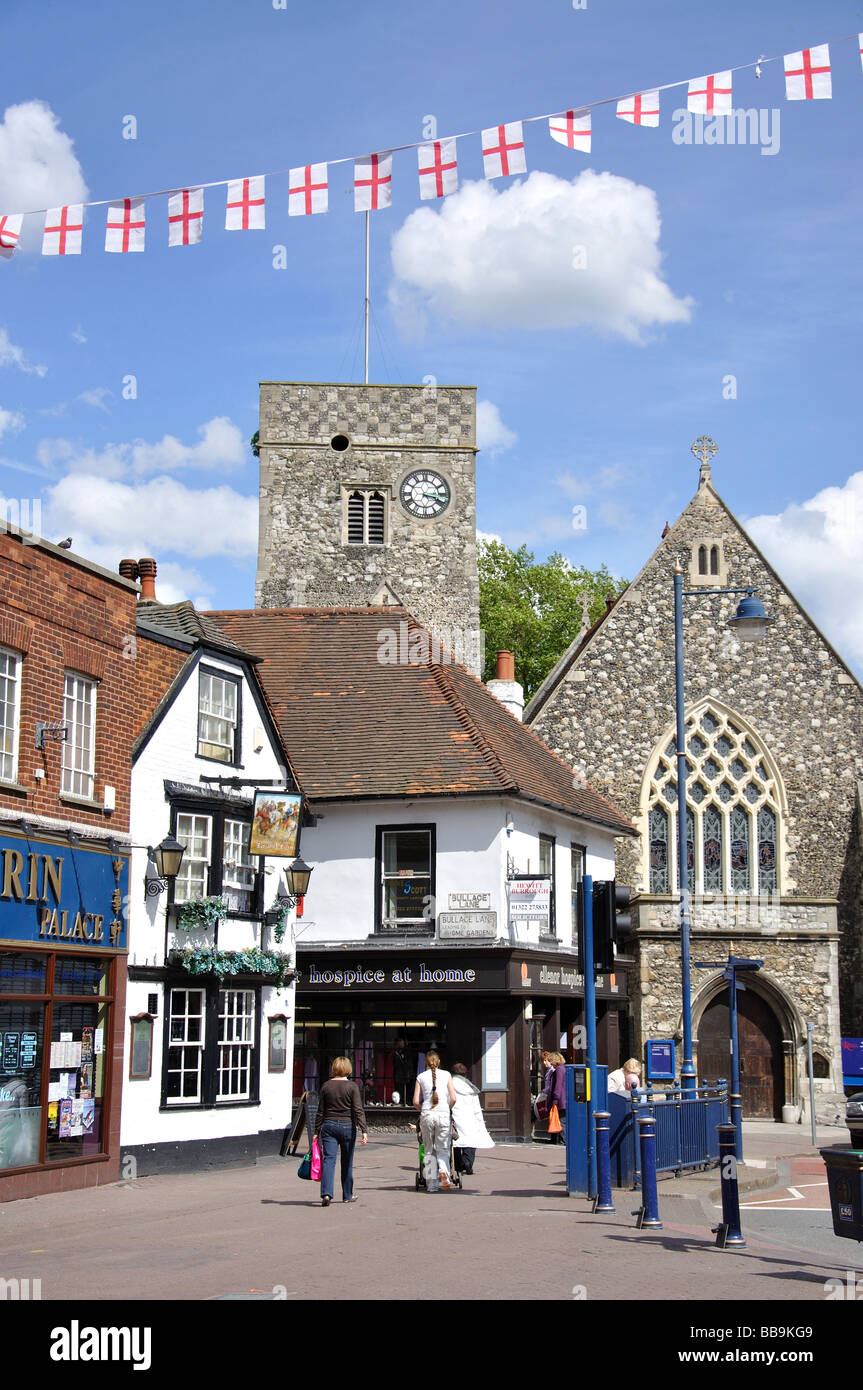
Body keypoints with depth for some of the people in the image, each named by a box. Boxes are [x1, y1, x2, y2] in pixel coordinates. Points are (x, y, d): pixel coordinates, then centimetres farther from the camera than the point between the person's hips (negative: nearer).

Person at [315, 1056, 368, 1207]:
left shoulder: (326, 1086, 2)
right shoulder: (352, 1086, -5)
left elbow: (320, 1111, 6)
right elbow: (358, 1110, -12)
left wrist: (316, 1132, 12)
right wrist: (364, 1130, -14)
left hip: (328, 1126, 1)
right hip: (347, 1126, -1)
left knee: (328, 1159, -5)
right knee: (347, 1162, 12)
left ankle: (326, 1193, -23)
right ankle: (347, 1195, 22)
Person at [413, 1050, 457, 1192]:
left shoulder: (421, 1077, 6)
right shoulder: (446, 1075, 6)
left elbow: (416, 1102, 1)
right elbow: (453, 1098, 0)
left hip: (426, 1115, 0)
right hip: (443, 1114, 0)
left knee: (429, 1150, 10)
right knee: (442, 1149, 9)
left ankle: (432, 1184, 8)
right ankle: (443, 1172, -20)